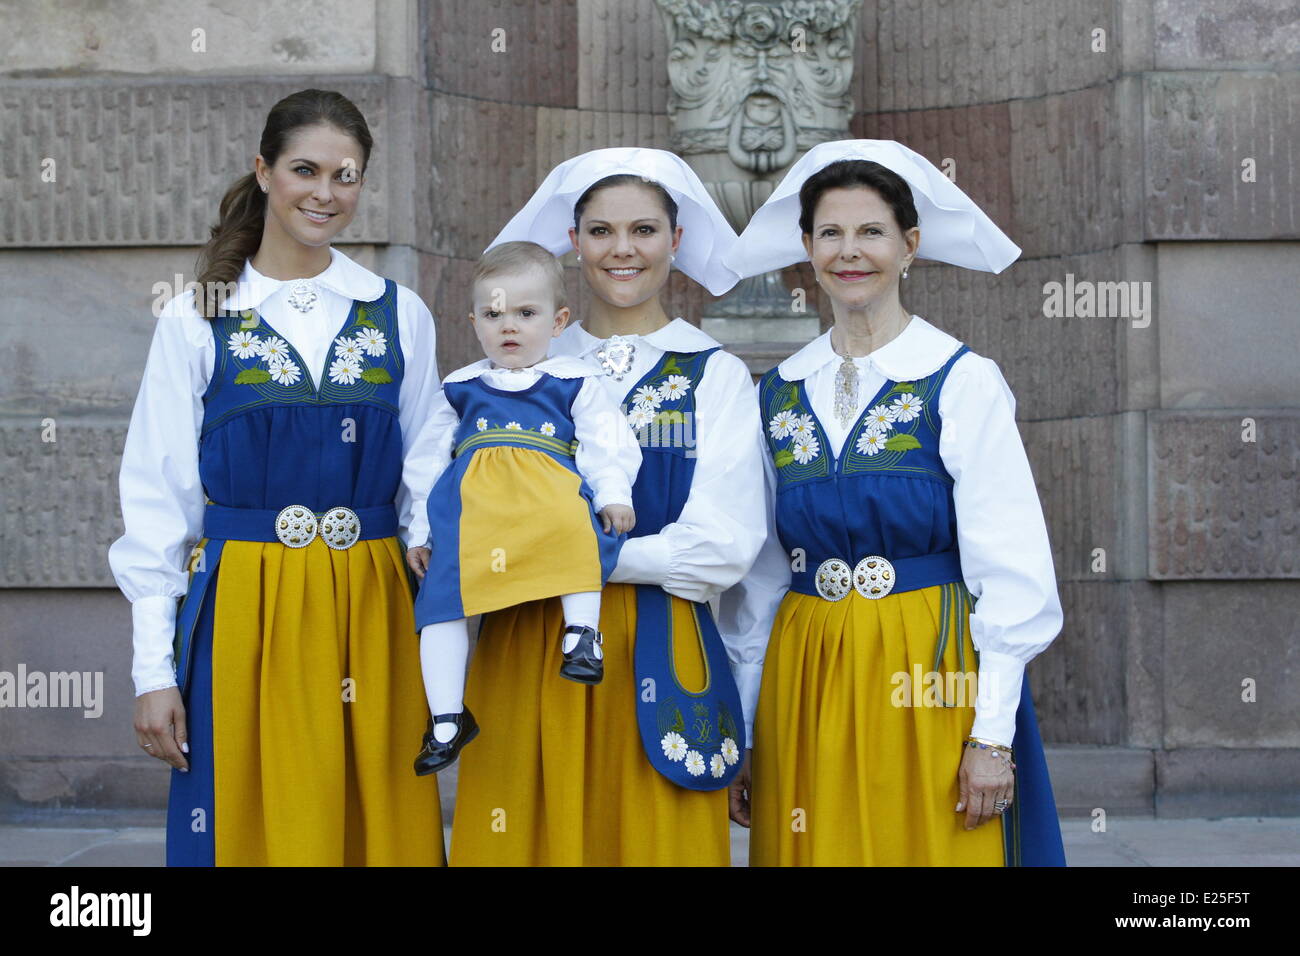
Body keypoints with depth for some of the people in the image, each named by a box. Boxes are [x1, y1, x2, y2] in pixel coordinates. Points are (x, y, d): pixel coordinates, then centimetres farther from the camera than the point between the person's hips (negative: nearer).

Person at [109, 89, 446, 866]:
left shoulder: (399, 316, 7)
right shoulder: (197, 321, 1)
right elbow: (158, 495, 1)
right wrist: (154, 670, -3)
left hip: (371, 615, 2)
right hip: (245, 616, -2)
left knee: (384, 830, 5)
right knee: (257, 829, 3)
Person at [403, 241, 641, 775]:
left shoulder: (574, 384, 17)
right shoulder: (461, 389, 24)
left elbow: (606, 446, 8)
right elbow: (429, 462, 25)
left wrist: (613, 495, -11)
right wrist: (420, 531, 18)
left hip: (550, 497, -2)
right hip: (470, 511, 3)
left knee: (576, 530, -38)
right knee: (442, 598, -12)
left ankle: (582, 633, -32)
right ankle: (447, 718, -8)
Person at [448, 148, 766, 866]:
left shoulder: (715, 374, 1)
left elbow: (723, 548, -9)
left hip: (657, 663, -2)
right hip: (527, 653, 2)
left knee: (651, 841, 3)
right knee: (527, 841, 5)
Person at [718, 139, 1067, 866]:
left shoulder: (963, 381, -6)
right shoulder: (779, 393, 7)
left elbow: (1011, 571, -8)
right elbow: (760, 575, 11)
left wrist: (993, 734, -12)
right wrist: (742, 727, 9)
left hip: (929, 680, -4)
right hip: (804, 680, 4)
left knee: (928, 846, 3)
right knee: (819, 846, 9)